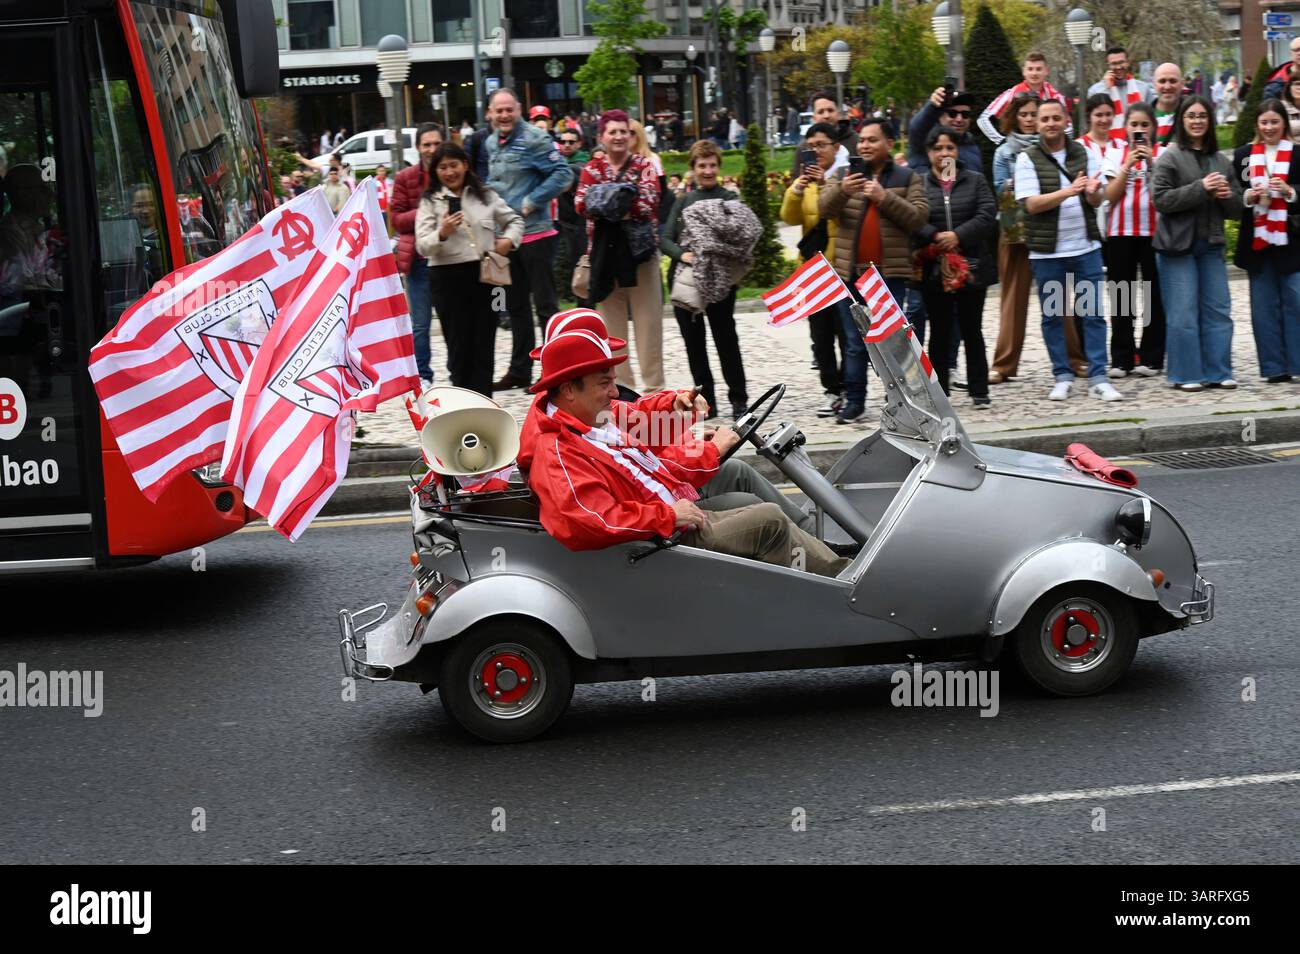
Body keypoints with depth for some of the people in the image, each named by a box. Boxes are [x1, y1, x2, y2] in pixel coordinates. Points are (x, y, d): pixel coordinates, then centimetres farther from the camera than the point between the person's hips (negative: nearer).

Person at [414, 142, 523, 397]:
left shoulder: (485, 195, 10)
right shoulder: (430, 202, 2)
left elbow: (515, 220, 21)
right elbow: (422, 246, -6)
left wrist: (508, 240, 1)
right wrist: (442, 234, -25)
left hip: (484, 275, 2)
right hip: (448, 278, -2)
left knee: (484, 344, 3)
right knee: (459, 346, 1)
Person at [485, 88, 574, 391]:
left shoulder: (534, 140, -12)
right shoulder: (490, 143, 11)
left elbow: (563, 173, -18)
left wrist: (531, 203, -17)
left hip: (535, 233, -8)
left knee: (545, 304, -3)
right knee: (515, 305, 14)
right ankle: (519, 370, 23)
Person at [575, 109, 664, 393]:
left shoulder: (644, 165, 3)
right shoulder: (592, 168, 9)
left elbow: (648, 202, -13)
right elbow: (582, 204, -6)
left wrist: (606, 206, -13)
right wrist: (626, 206, -15)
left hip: (640, 250, -2)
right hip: (604, 250, 2)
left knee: (648, 320, -1)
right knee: (611, 323, 6)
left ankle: (653, 385, 4)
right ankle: (620, 384, 13)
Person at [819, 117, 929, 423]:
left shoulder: (906, 178, 5)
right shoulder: (847, 175, 10)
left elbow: (919, 217, -7)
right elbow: (824, 208, -5)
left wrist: (884, 197, -18)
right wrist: (841, 190, -26)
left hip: (891, 273, -2)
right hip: (852, 272, 2)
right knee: (855, 343, 7)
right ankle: (854, 401, 12)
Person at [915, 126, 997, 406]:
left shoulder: (975, 180, 8)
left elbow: (987, 215, -4)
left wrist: (959, 236, -14)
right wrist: (935, 237, -21)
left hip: (971, 267, 1)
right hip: (934, 269, -1)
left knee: (971, 330, 6)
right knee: (939, 332, 5)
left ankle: (979, 390, 12)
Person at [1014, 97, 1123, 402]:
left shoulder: (1085, 154, 7)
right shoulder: (1027, 159, -1)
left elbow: (1097, 201, 4)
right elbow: (1031, 204, -11)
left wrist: (1092, 191, -20)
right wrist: (1068, 191, -24)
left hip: (1086, 247, 2)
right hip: (1047, 252, -2)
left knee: (1093, 314, -1)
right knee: (1053, 316, 6)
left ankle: (1098, 378, 2)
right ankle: (1062, 377, 15)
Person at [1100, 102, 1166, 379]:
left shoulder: (1162, 153, 3)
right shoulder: (1115, 152, 6)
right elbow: (1110, 195, -2)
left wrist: (1150, 163, -15)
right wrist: (1128, 165, -11)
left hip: (1153, 230, -1)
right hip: (1120, 231, 1)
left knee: (1154, 295, 1)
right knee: (1121, 296, 3)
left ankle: (1150, 358, 7)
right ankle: (1121, 359, 8)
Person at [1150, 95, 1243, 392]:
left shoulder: (1221, 160, 11)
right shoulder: (1170, 157, -4)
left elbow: (1237, 207, 14)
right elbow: (1161, 199, -14)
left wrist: (1226, 195, -9)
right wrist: (1201, 188, -19)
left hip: (1211, 245, 5)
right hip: (1178, 245, -5)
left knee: (1217, 311, 6)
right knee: (1183, 314, -3)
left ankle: (1217, 372, 14)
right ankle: (1186, 375, 5)